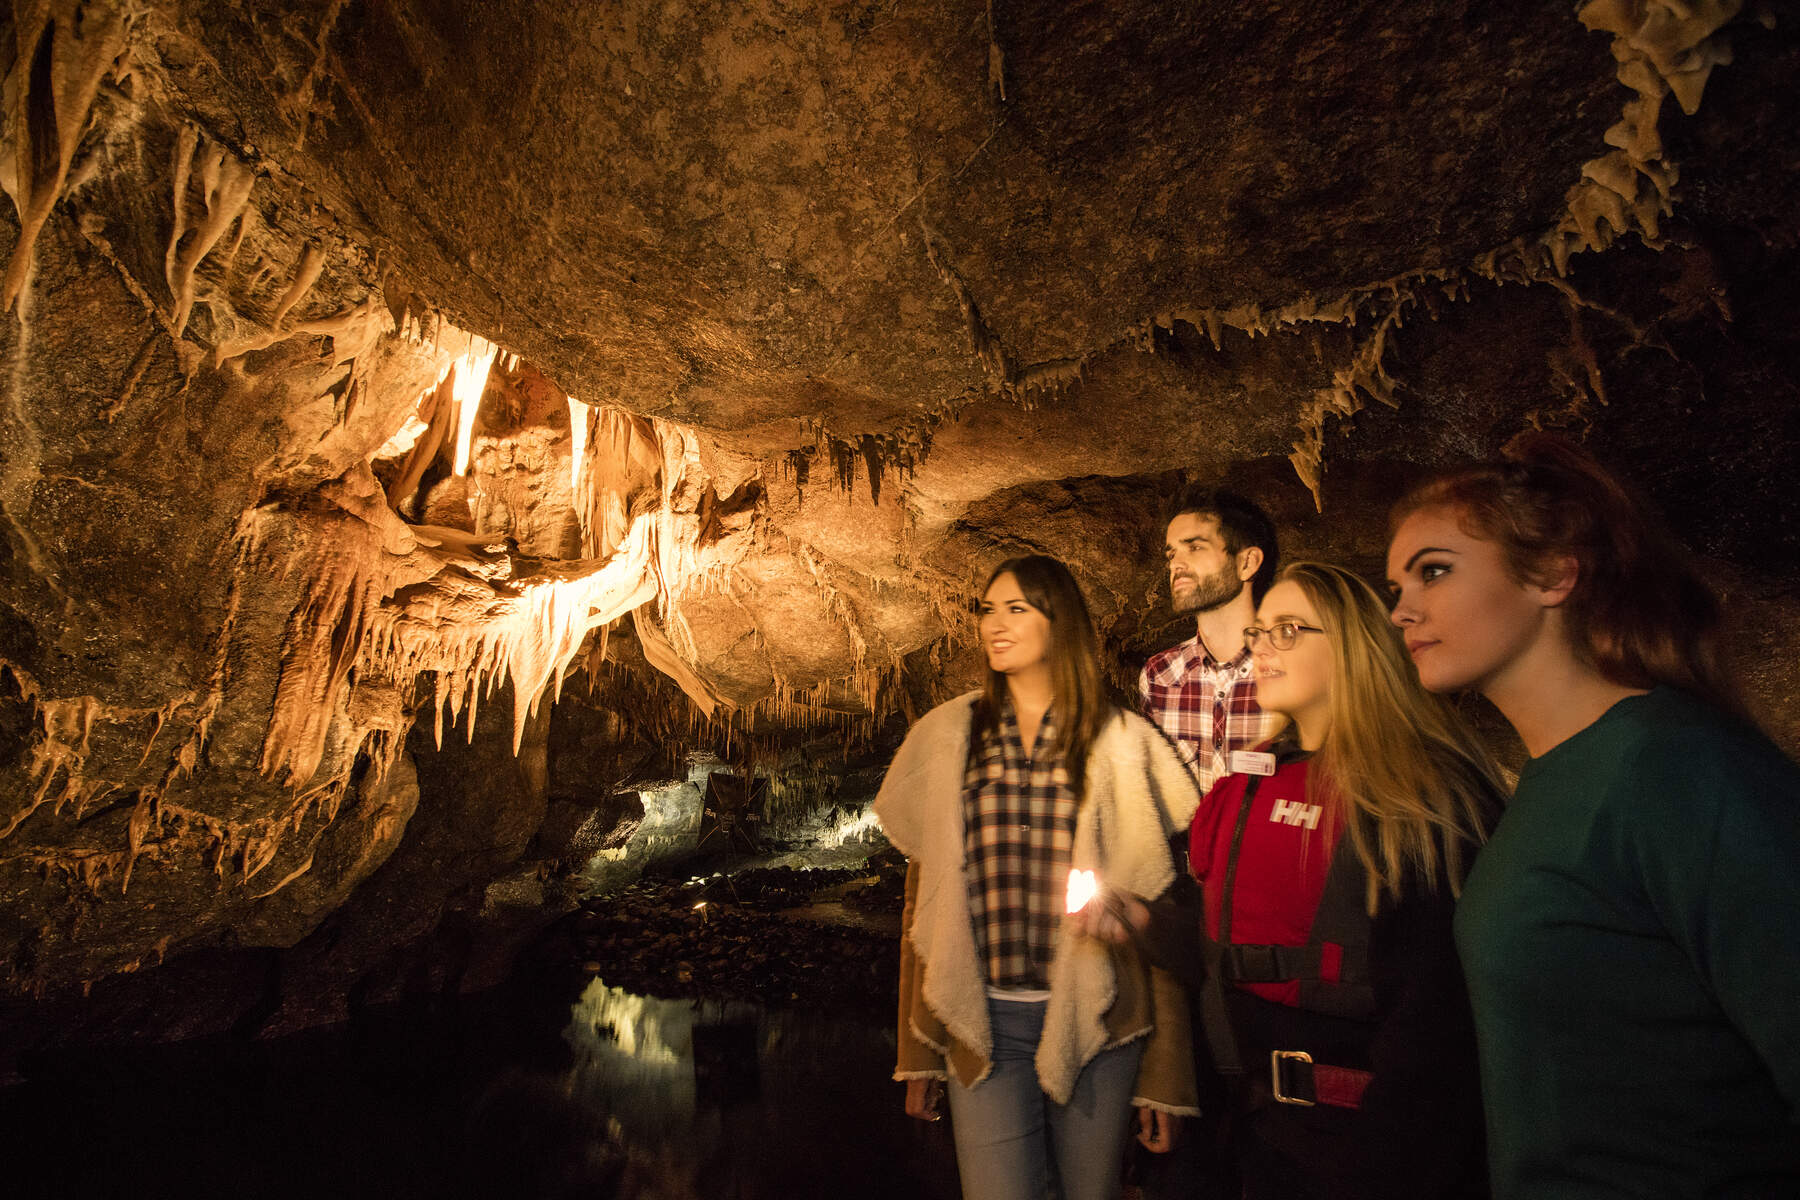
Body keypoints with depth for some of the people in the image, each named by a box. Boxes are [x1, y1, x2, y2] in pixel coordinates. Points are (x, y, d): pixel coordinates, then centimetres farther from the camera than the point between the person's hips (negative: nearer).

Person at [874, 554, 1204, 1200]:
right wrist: (919, 1049, 8)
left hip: (1094, 1020, 0)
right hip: (984, 1022, 1)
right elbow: (923, 898, 7)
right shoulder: (948, 736, 2)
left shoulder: (1121, 742, -2)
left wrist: (1163, 1075, 0)